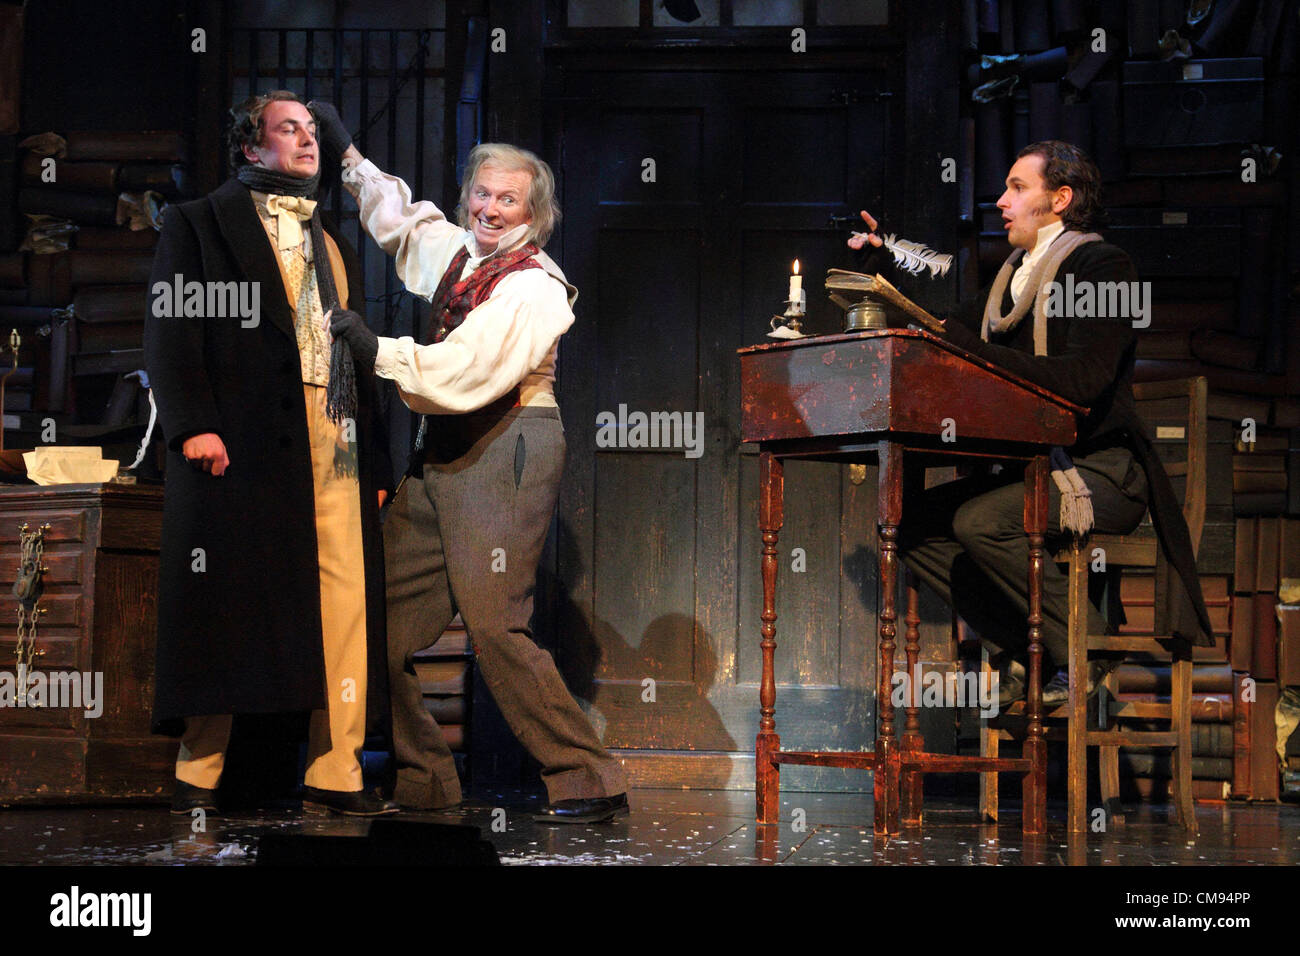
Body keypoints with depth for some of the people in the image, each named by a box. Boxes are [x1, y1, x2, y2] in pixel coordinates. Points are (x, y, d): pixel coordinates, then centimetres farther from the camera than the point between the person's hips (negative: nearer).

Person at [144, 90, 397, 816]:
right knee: (225, 606, -4)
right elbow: (171, 332, -2)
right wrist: (194, 423, -15)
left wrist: (375, 458, 14)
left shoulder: (336, 243, 26)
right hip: (239, 443, -5)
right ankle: (199, 776, 4)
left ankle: (336, 772, 1)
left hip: (335, 448, 5)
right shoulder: (199, 224, 10)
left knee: (345, 604, -3)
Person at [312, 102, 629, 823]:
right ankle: (421, 779, 15)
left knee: (492, 624, -15)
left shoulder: (534, 285, -10)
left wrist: (377, 350, -20)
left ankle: (588, 781, -7)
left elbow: (467, 372, -20)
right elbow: (394, 216, 37)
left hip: (505, 448, -8)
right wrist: (346, 152, 35)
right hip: (439, 451, 9)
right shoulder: (453, 251, 15)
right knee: (384, 620, 4)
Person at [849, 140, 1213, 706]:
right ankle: (1019, 653, -4)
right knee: (912, 523, -4)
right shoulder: (1013, 277, 16)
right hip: (1030, 466, 9)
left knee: (981, 521, -29)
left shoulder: (1100, 266, -9)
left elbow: (1083, 379, -23)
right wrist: (887, 265, 15)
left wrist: (964, 345, -25)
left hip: (1103, 473, -8)